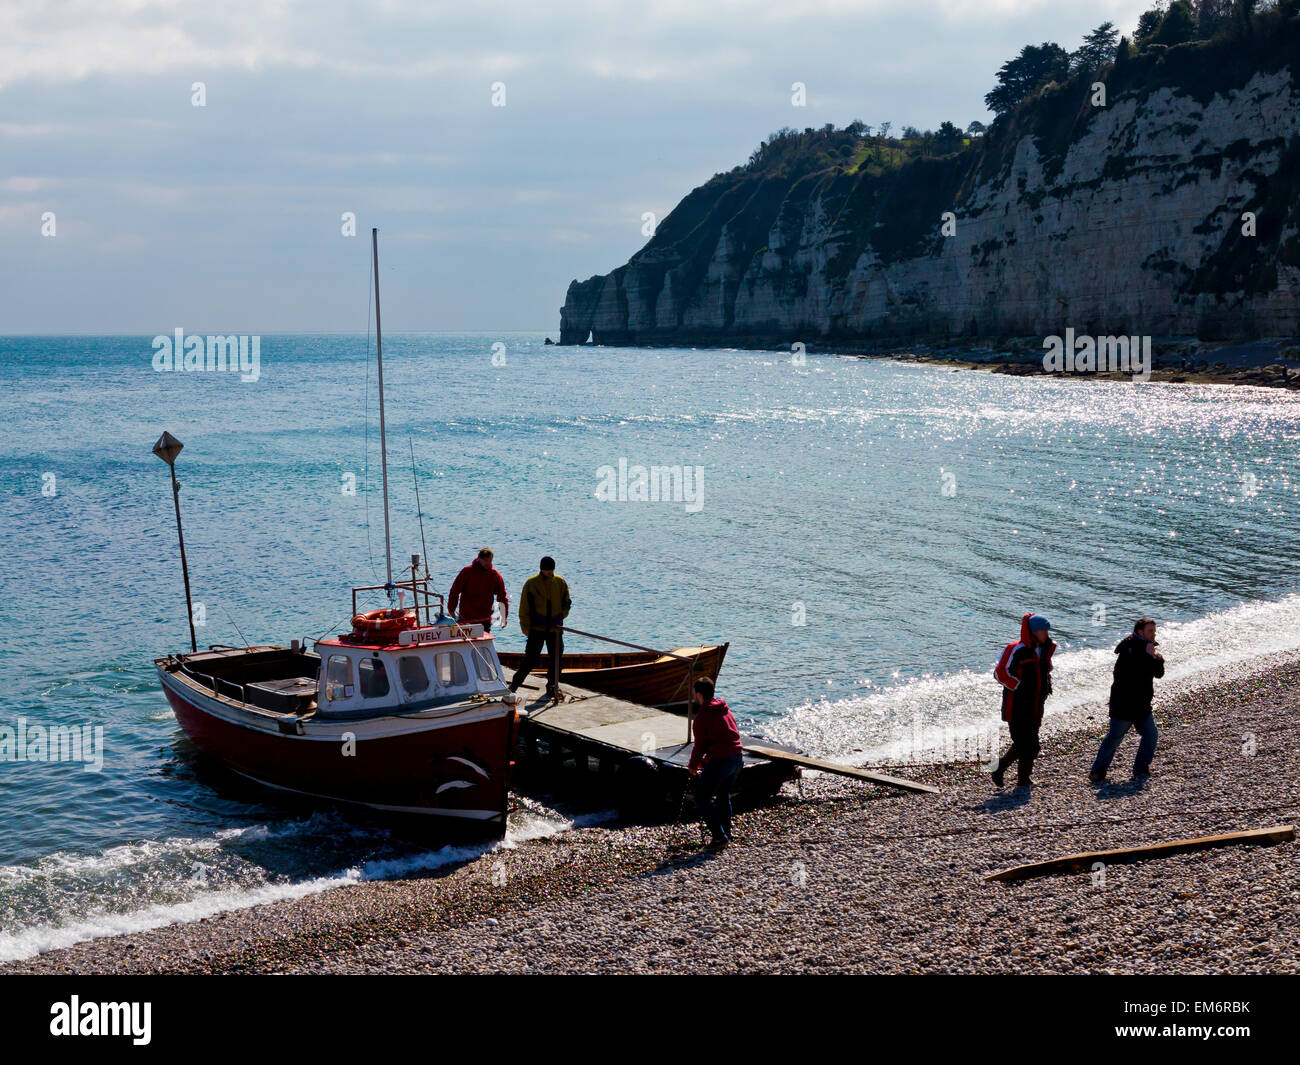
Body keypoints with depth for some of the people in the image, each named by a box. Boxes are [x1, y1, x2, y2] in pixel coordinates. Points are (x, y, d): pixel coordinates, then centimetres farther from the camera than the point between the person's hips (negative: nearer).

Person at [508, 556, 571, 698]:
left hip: (555, 628, 4)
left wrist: (560, 617, 4)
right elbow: (524, 607, -2)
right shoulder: (531, 583, -3)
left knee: (556, 659, 5)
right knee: (531, 659, -8)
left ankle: (552, 686, 21)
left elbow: (566, 603, 17)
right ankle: (513, 686, 3)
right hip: (536, 628, -4)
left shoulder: (560, 582, 6)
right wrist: (525, 626, -7)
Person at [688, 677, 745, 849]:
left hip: (719, 761, -8)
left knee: (702, 799, 4)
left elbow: (700, 745, -5)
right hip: (738, 757, 8)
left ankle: (719, 837, -4)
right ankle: (726, 833, 32)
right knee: (723, 795, 27)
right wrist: (704, 761, 25)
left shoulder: (702, 716, -9)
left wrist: (693, 766, 12)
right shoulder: (724, 709, 14)